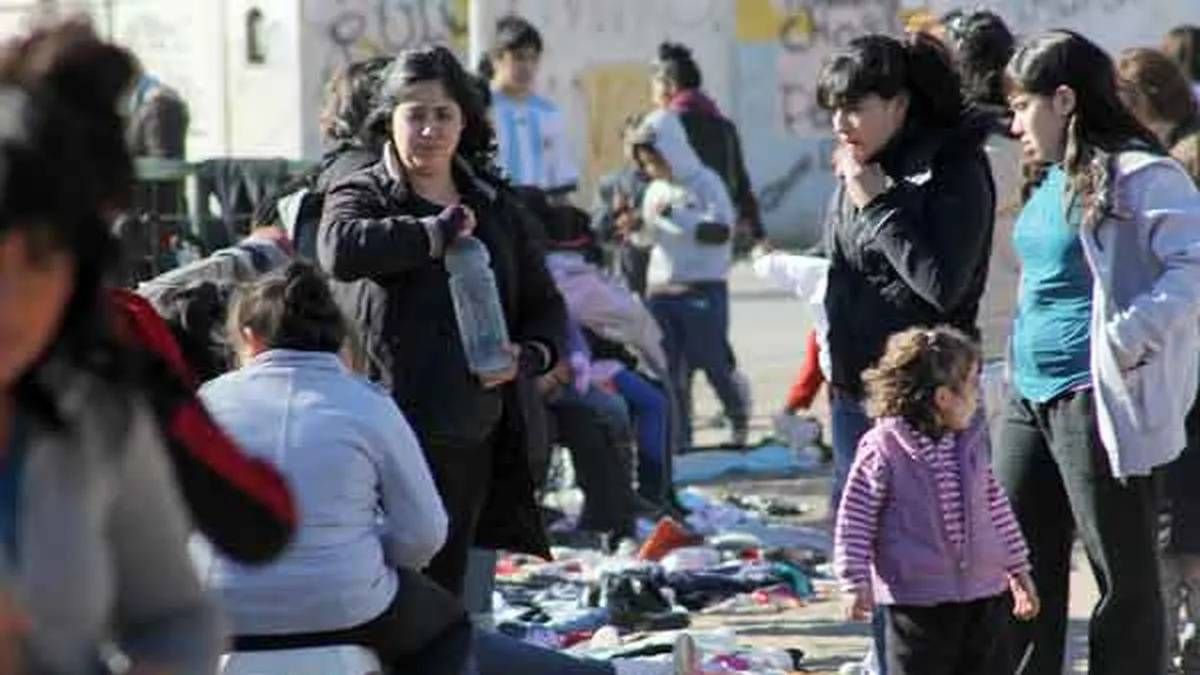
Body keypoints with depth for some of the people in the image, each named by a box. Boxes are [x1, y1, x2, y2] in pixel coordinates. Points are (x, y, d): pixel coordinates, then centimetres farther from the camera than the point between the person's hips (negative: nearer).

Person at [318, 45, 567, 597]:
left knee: (446, 591, 8)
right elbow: (341, 249, -22)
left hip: (473, 438, 5)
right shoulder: (361, 195, 2)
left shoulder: (494, 208, 18)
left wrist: (528, 356, -1)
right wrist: (437, 233, -14)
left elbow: (546, 306, 21)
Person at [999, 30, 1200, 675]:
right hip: (1031, 395, 9)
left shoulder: (1139, 176, -12)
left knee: (1124, 575, 1)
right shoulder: (1050, 183, 15)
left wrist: (1131, 336, -26)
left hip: (1097, 397, -9)